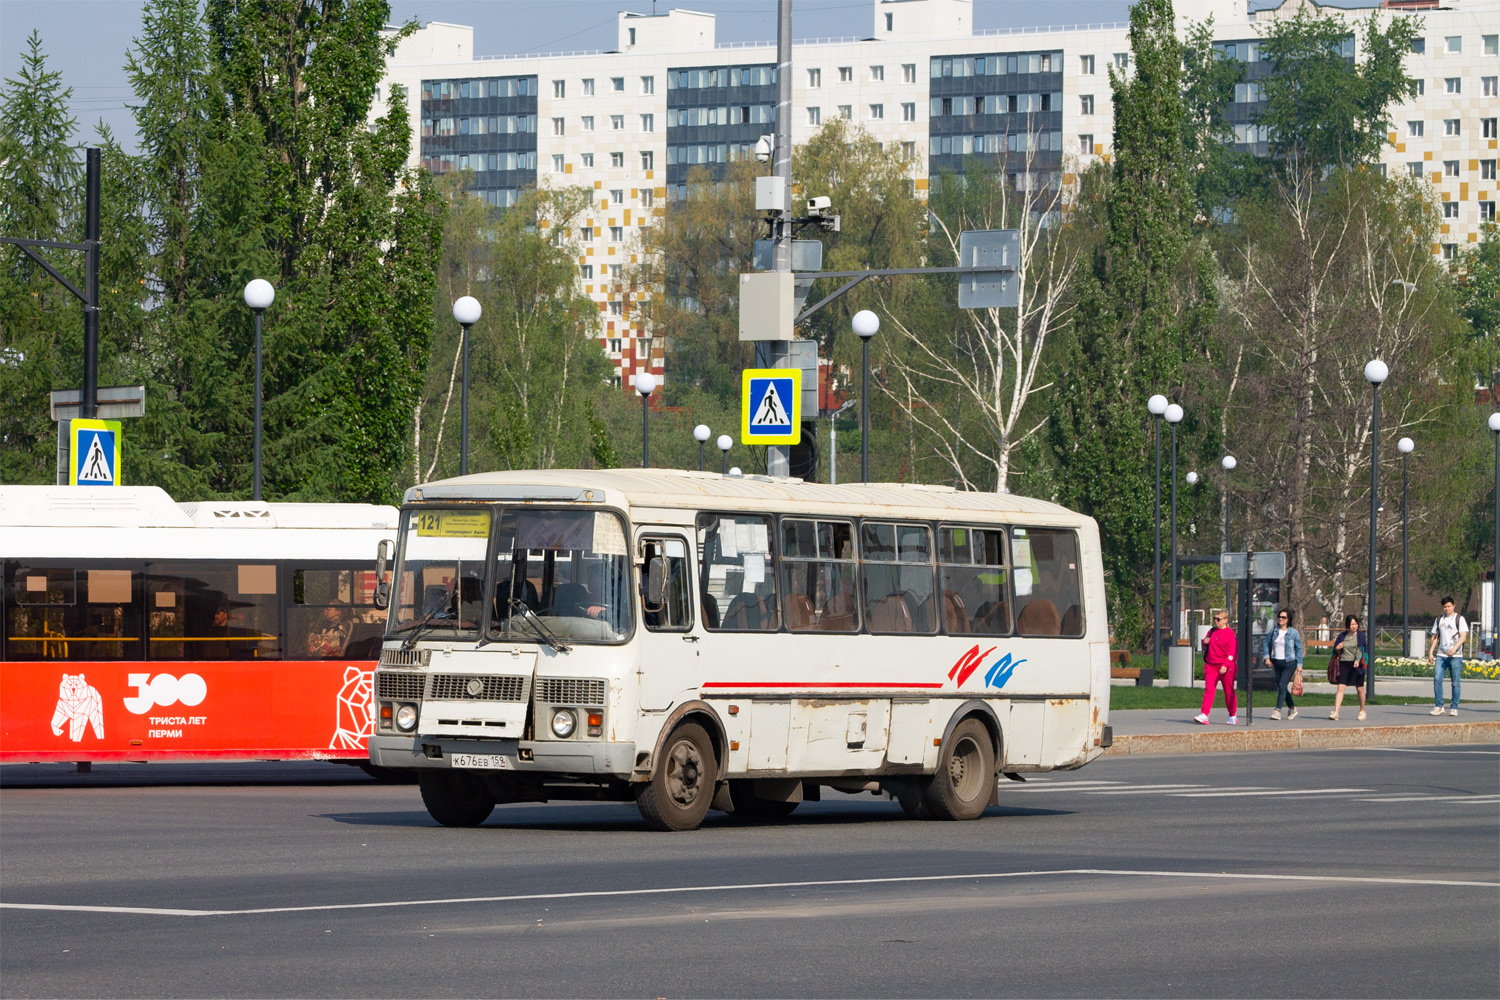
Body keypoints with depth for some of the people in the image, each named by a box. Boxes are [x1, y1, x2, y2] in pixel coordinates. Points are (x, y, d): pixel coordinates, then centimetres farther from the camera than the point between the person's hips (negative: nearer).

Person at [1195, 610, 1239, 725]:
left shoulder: (1230, 633, -6)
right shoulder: (1211, 631, 12)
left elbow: (1231, 651, -13)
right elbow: (1206, 646, 25)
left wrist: (1225, 666, -22)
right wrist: (1205, 642, 0)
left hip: (1226, 667, -4)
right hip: (1210, 666, 4)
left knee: (1229, 691, 7)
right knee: (1208, 689, -9)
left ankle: (1232, 716, 21)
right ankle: (1204, 715, -18)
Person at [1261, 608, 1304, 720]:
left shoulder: (1293, 633, -5)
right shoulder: (1272, 631, 4)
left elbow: (1298, 649, 1)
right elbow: (1267, 644, 12)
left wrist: (1299, 665, -1)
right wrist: (1267, 657, -2)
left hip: (1289, 663, -5)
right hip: (1277, 663, 5)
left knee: (1282, 685, -17)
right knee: (1280, 687, 10)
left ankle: (1277, 710, -18)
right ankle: (1292, 708, 28)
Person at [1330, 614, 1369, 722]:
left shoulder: (1362, 636, 1)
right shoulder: (1342, 636, 9)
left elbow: (1364, 650, -9)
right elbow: (1335, 651, 16)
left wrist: (1358, 660, -25)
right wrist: (1337, 648, -9)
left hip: (1357, 665, -2)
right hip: (1344, 664, 2)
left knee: (1360, 688, 7)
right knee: (1341, 688, -10)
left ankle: (1362, 711, 26)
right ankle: (1336, 713, -15)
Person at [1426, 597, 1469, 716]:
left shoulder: (1459, 619, 1)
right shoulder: (1439, 619, 16)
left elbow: (1463, 636, -7)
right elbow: (1435, 637, 18)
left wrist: (1454, 648, -23)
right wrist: (1430, 653, 7)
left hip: (1455, 656, -4)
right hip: (1441, 655, 4)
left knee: (1455, 683, -2)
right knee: (1437, 679, -8)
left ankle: (1454, 708, 5)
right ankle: (1438, 706, -3)